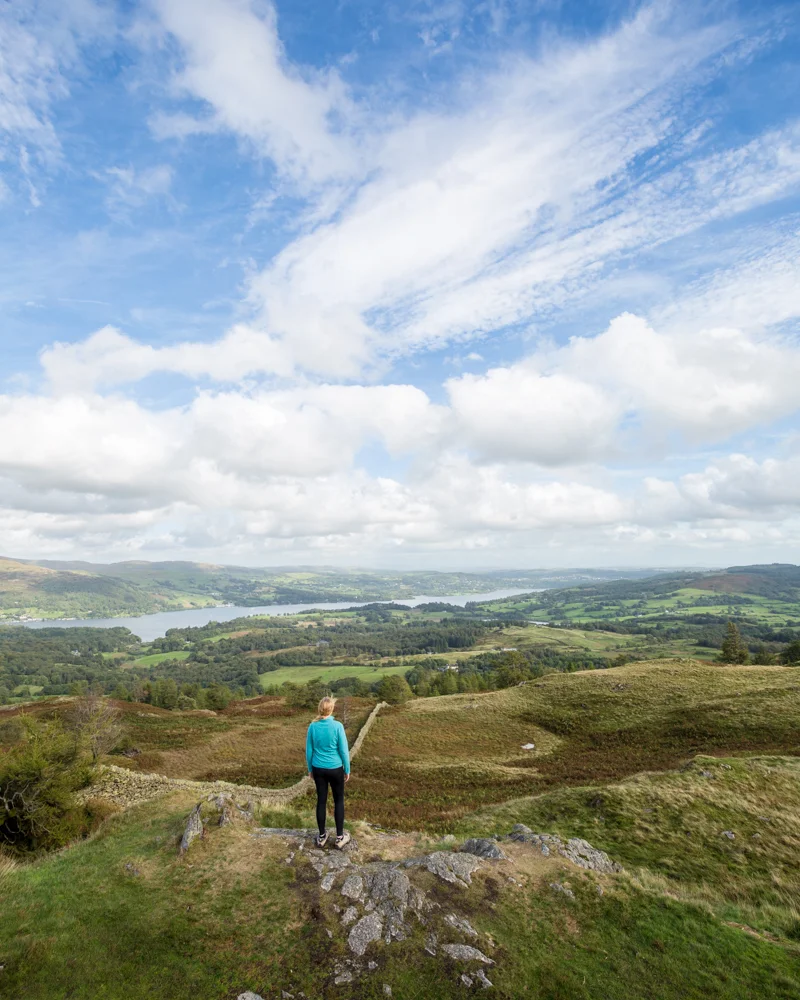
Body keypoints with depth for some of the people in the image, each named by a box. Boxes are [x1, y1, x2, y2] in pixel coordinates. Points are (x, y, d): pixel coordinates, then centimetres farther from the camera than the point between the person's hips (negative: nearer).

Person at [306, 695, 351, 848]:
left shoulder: (313, 726, -10)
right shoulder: (337, 726, -19)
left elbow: (309, 750, -1)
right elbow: (344, 750, -12)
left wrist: (310, 769, 14)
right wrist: (347, 770, 1)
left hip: (318, 769, 3)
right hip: (335, 769, -3)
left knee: (321, 801, 16)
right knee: (339, 800, 15)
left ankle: (322, 836, 28)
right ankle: (340, 837, 22)